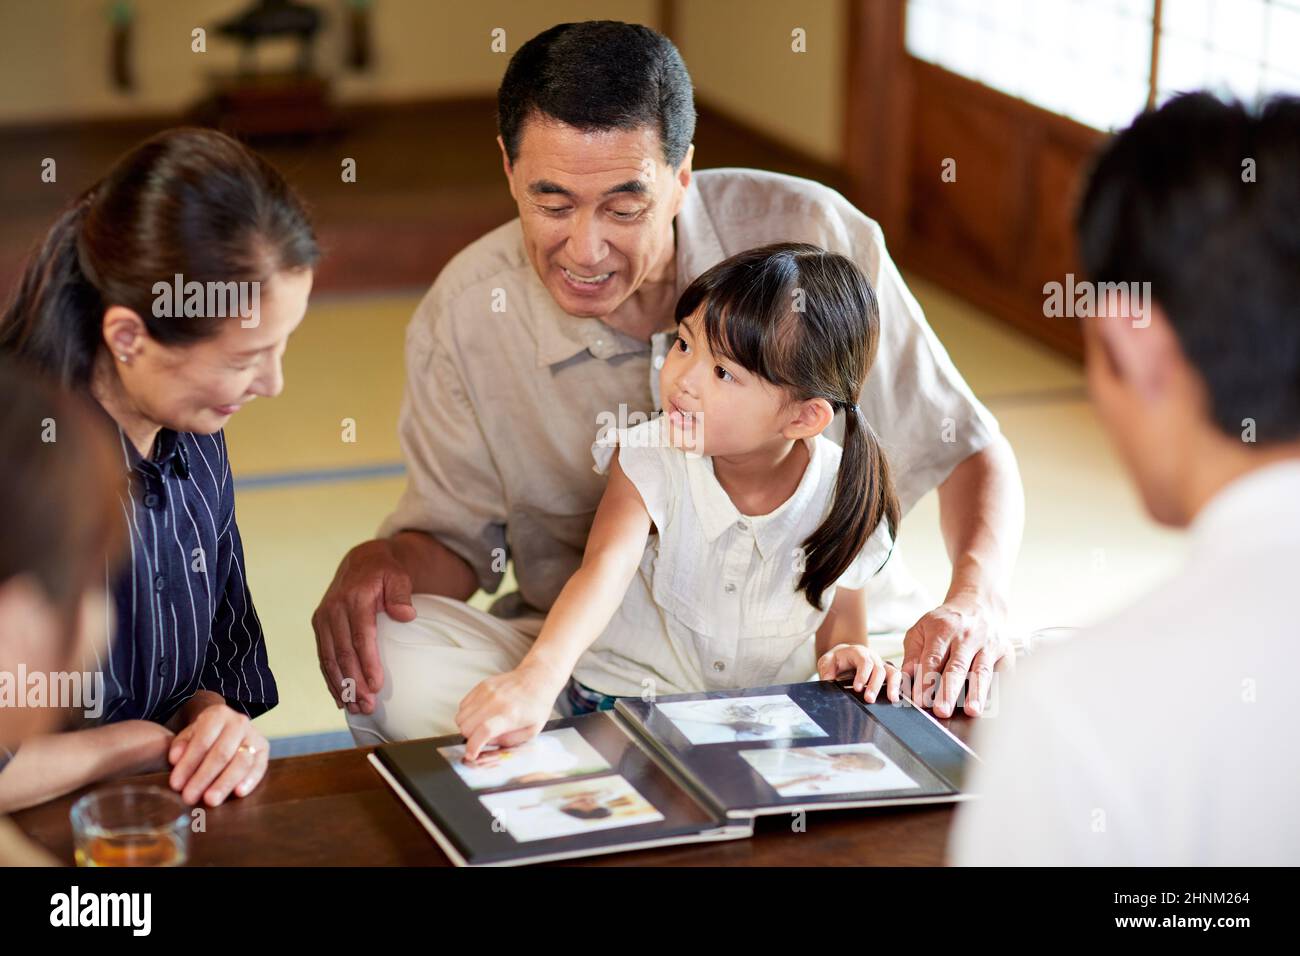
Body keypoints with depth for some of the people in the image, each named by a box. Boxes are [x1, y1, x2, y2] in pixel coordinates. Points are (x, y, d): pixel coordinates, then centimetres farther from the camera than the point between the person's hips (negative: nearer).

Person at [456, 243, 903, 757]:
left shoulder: (845, 498, -10)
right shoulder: (650, 461, -15)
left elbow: (841, 623, 5)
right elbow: (605, 570, -33)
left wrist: (848, 658, -21)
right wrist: (538, 676, -52)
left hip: (777, 726, 4)